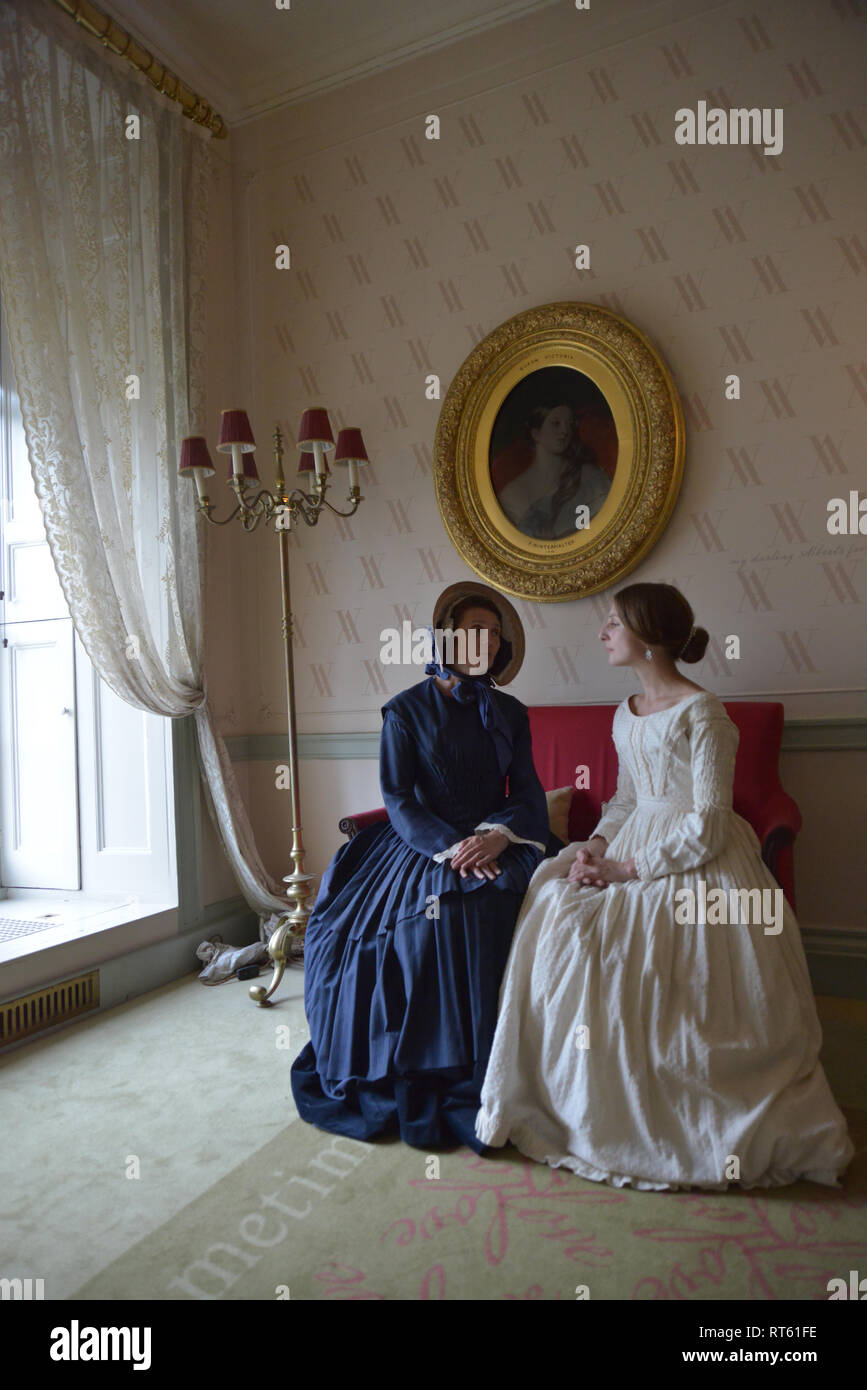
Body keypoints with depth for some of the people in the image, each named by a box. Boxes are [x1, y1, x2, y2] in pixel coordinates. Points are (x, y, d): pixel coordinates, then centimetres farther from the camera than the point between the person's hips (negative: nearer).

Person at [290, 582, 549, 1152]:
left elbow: (529, 793, 7)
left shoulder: (510, 713, 12)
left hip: (494, 847, 3)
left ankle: (480, 1092, -10)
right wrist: (449, 848, -18)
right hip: (422, 850, -2)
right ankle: (416, 1091, -6)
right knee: (420, 947, -25)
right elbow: (397, 798, -4)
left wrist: (498, 836, -15)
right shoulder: (406, 710, 2)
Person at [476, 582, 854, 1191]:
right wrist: (597, 846, -1)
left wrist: (627, 869, -16)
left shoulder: (702, 712, -12)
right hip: (634, 848, 7)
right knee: (557, 906, -13)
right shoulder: (626, 716, 13)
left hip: (696, 866, -7)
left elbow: (707, 828, -16)